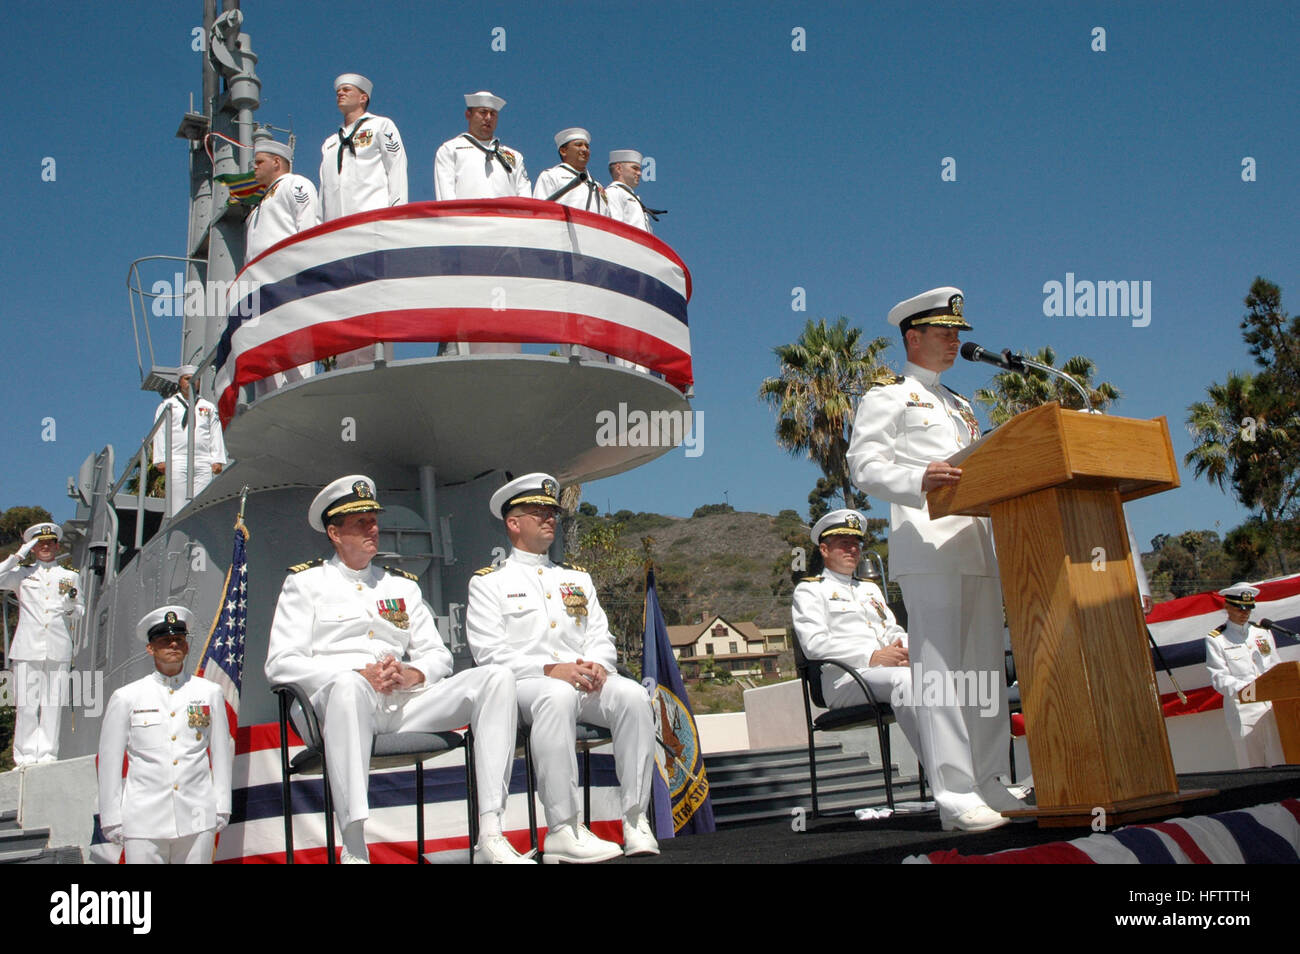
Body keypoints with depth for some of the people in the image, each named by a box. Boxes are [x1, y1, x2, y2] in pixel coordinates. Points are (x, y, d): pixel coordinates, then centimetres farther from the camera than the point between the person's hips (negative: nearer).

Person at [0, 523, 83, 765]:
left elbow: (79, 613, 17)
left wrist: (71, 605, -5)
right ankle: (25, 755, 3)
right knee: (26, 703, -3)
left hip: (59, 649, 1)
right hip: (27, 647, -1)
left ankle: (48, 753, 4)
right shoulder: (22, 573, 13)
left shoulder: (70, 577, 17)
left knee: (53, 703, -2)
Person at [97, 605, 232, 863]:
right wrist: (112, 819, 5)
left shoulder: (210, 693, 9)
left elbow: (222, 753, 11)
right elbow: (109, 762, 7)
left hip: (198, 820, 1)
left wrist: (221, 808, 9)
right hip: (144, 821, -1)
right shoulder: (125, 698, 4)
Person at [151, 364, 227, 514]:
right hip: (177, 461, -2)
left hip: (204, 464, 2)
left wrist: (217, 460, 3)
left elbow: (216, 434, 15)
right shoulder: (168, 405, 16)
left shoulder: (208, 407, 21)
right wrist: (161, 460, -3)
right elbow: (160, 433, 9)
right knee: (177, 505, -9)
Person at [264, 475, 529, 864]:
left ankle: (490, 838, -27)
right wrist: (358, 675, -12)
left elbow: (438, 655, 20)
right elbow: (280, 664, 1)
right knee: (347, 685, -41)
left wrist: (410, 674, -6)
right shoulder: (305, 582, 13)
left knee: (495, 677, -19)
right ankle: (354, 850, -44)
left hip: (405, 701, 4)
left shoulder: (402, 585, 26)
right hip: (343, 698, -4)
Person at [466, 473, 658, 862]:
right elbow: (490, 653, -3)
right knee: (558, 696, -39)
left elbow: (601, 637, 17)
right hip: (522, 685, -4)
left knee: (632, 694, -27)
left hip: (586, 680, 4)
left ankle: (636, 822, -25)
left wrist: (597, 665, -9)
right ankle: (563, 831, -38)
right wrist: (549, 671, -18)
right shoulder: (488, 582, 9)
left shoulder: (577, 578, 25)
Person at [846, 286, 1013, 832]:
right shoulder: (886, 398, 6)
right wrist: (918, 481, -25)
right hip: (927, 547, -8)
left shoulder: (958, 404, 30)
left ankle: (990, 787, 13)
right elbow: (864, 465, -7)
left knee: (986, 669, 7)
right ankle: (955, 795, -11)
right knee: (939, 669, -11)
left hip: (976, 546, 8)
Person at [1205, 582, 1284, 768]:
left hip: (1272, 707, 4)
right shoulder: (1215, 639, 2)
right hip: (1243, 713, -4)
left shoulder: (1263, 632, 18)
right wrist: (1244, 688, -24)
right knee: (1252, 772, -3)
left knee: (1282, 764, 1)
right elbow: (1219, 678, -6)